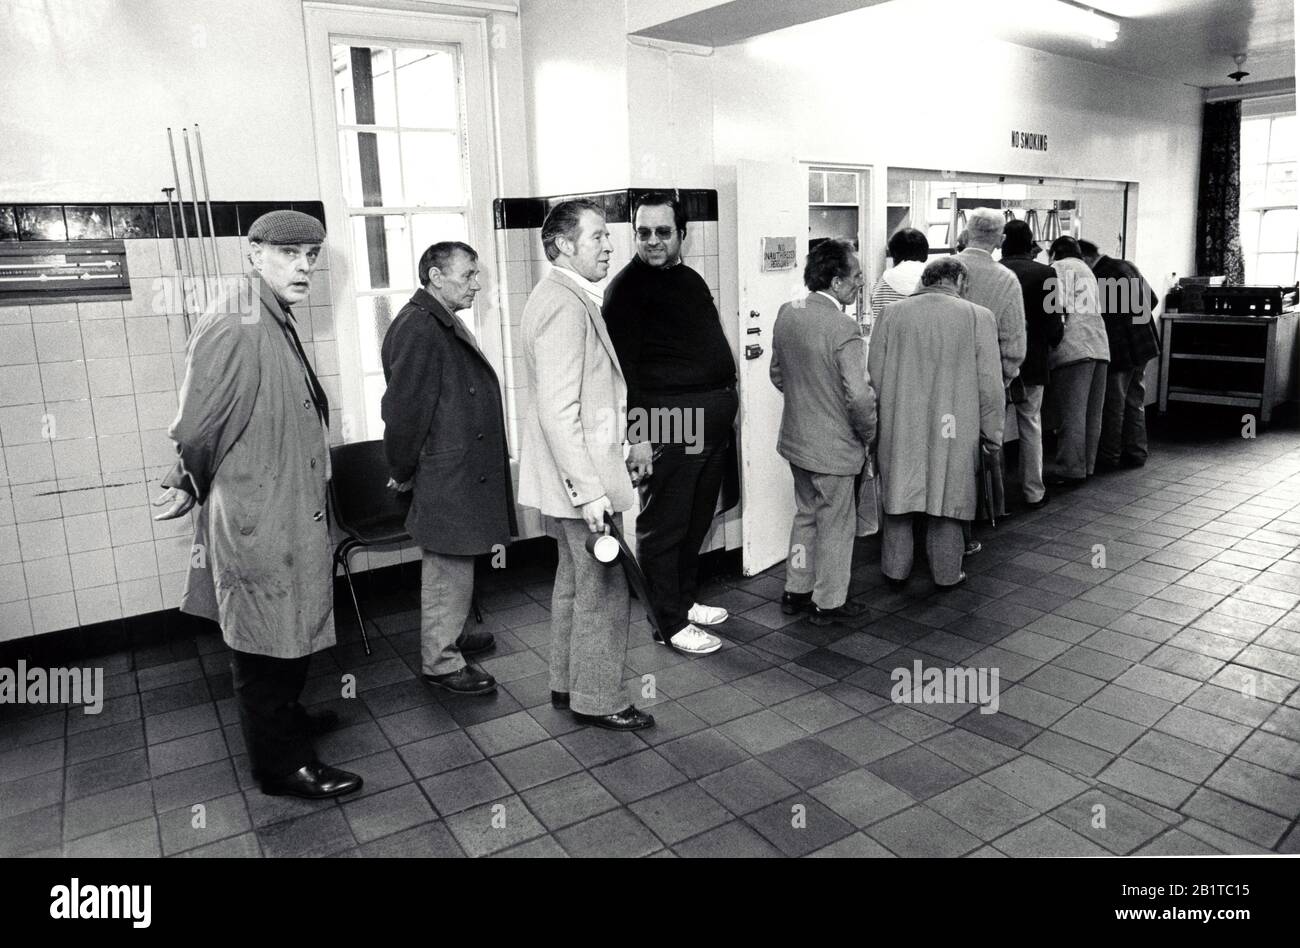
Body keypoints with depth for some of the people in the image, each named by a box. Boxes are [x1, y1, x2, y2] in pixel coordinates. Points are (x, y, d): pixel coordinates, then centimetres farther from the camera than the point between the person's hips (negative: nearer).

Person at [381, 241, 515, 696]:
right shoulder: (417, 329, -20)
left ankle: (457, 632, 38)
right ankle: (441, 662, 12)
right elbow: (405, 409, -21)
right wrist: (403, 472, -11)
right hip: (444, 477, -10)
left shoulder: (445, 324, 14)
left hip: (465, 468, 10)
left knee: (456, 563, 22)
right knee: (449, 568, 0)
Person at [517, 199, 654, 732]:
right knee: (603, 590, 1)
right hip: (582, 473, -11)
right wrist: (590, 490, -26)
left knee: (575, 581, 20)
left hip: (574, 474, 11)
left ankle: (567, 685, 33)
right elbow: (558, 410, -26)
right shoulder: (565, 305, -20)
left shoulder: (560, 295, 13)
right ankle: (597, 701, 15)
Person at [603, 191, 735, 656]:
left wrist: (726, 404, 18)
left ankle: (685, 599, 32)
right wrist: (637, 435, -19)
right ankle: (672, 622, 11)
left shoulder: (691, 279, 16)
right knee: (663, 525, 1)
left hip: (714, 416, 8)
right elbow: (622, 367, -14)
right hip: (668, 420, -8)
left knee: (697, 520, 17)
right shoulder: (627, 286, -9)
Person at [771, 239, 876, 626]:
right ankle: (828, 602, 22)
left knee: (805, 514, 22)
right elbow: (859, 396, -26)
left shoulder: (787, 313, 0)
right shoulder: (843, 330, -24)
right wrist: (868, 433, -8)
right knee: (836, 524, 9)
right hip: (833, 447, -7)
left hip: (795, 437, 7)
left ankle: (796, 592, 32)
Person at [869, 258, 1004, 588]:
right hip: (955, 429, -1)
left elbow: (875, 374, 3)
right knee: (948, 498, 12)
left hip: (900, 427, 1)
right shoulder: (978, 317, -6)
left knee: (900, 497, 13)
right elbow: (990, 384, -4)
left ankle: (896, 570, 25)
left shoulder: (892, 313, -1)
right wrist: (992, 430, 6)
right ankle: (947, 574, 24)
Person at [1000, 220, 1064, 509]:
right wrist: (1054, 340, 14)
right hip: (1032, 361, -1)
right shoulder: (1045, 273, -8)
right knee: (1030, 425, 9)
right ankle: (1033, 491, 15)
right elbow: (1053, 323, -8)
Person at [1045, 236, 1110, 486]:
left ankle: (1069, 471, -6)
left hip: (1073, 348, -8)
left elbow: (1059, 307, -10)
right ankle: (1086, 466, 17)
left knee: (1071, 414, -7)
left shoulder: (1057, 269, 3)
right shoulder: (1087, 271, 27)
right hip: (1100, 346, 8)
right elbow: (1093, 308, 19)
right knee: (1092, 414, 11)